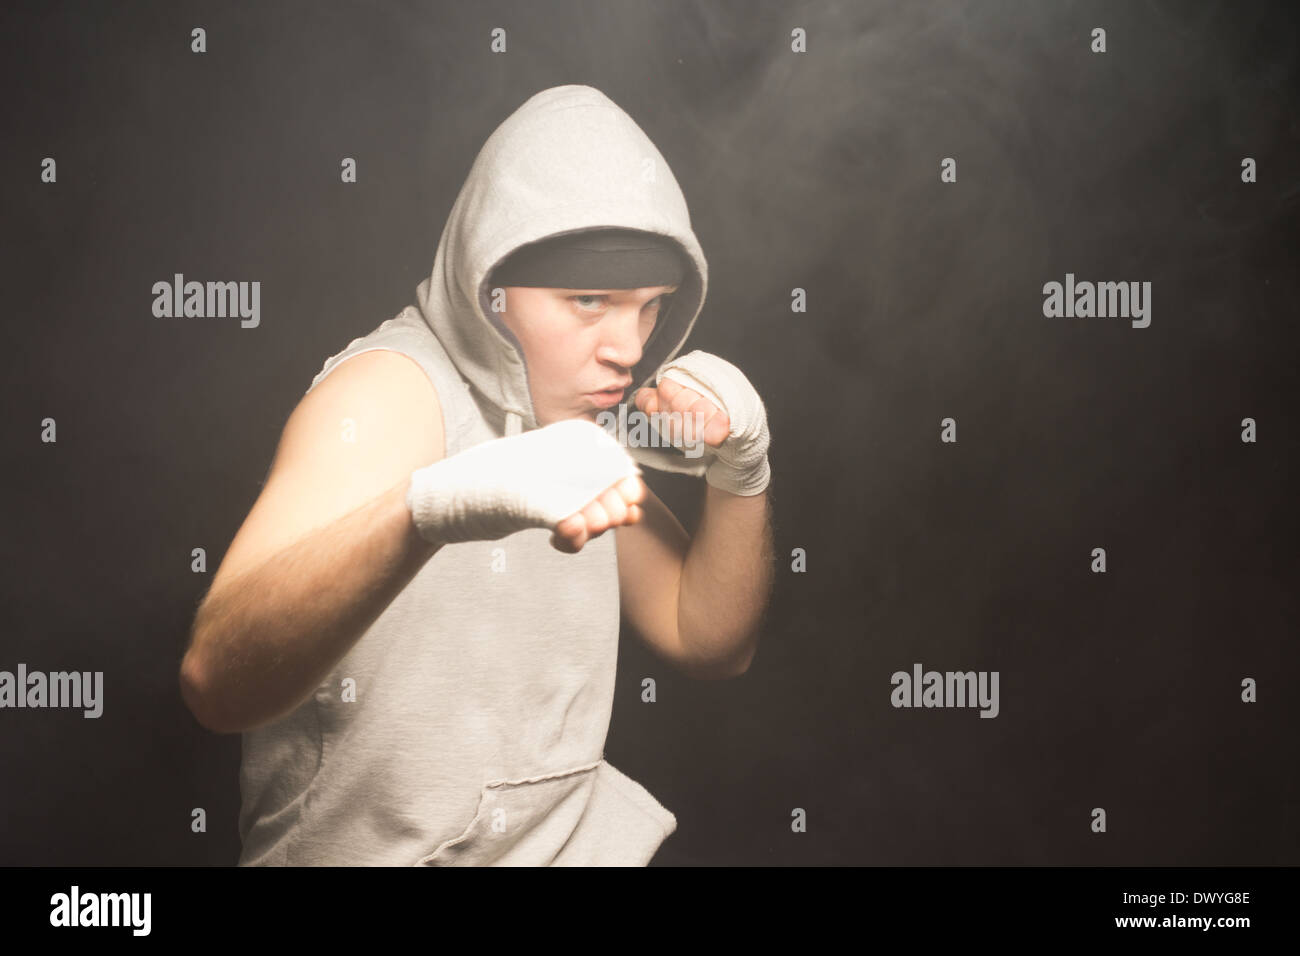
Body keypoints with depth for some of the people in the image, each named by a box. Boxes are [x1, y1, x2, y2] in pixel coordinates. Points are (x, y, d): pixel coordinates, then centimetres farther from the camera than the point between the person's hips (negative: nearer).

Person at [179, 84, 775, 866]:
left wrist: (740, 472, -6)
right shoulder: (391, 391, -16)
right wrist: (432, 505, -45)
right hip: (384, 846, -5)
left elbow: (709, 642, 10)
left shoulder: (563, 397, 5)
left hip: (572, 835, 6)